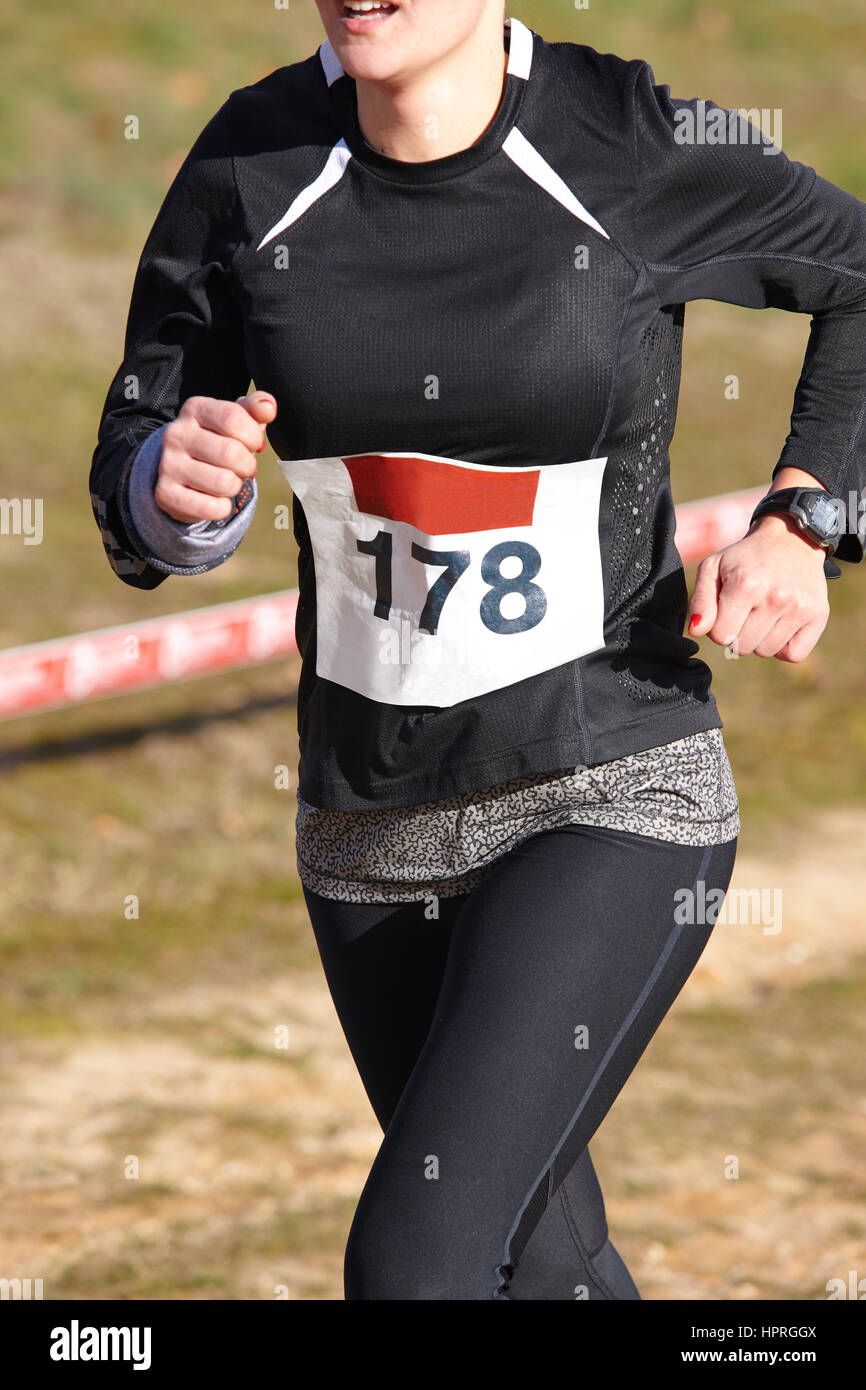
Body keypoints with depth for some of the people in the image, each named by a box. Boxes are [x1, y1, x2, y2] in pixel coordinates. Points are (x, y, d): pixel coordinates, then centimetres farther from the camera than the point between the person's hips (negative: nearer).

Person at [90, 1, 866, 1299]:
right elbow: (136, 481, 2)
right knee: (545, 1270, 17)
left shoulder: (644, 146, -13)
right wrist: (175, 478, -22)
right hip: (373, 823, 4)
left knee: (415, 1267, -20)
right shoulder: (253, 161, -5)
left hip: (614, 801, -4)